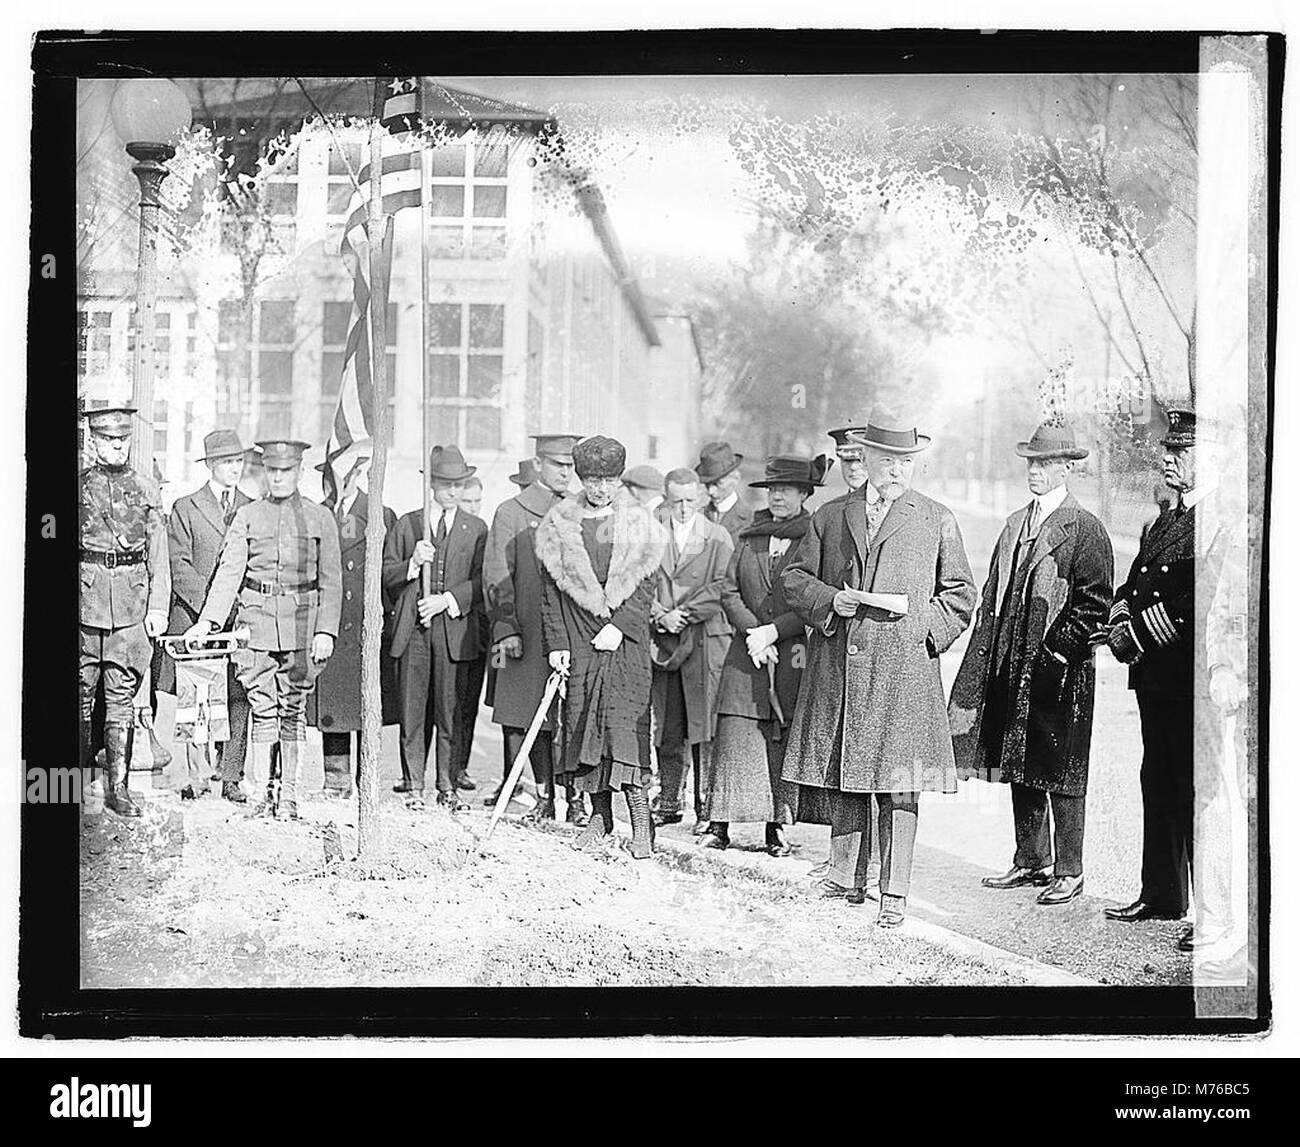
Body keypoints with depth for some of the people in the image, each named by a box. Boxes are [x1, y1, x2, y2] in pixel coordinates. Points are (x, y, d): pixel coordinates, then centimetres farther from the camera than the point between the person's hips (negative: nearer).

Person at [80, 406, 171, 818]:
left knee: (121, 696, 1)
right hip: (85, 600, -1)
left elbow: (158, 555, 10)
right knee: (82, 693, 3)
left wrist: (158, 607, 2)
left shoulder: (146, 490, 10)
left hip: (132, 607, 1)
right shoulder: (77, 486, 6)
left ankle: (117, 787, 4)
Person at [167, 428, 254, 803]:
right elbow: (180, 567, -2)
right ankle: (197, 775, 2)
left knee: (239, 698, -1)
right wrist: (208, 607, -12)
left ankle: (231, 778, 3)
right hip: (196, 615, -2)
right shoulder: (185, 508, 6)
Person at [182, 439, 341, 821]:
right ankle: (262, 794, 5)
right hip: (256, 621, 0)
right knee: (263, 710, 0)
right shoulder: (247, 516, 9)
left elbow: (331, 580, 4)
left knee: (294, 709, 3)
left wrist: (326, 630, -6)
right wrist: (207, 621, -10)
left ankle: (289, 795, 9)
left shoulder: (320, 518, 7)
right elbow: (229, 572, 1)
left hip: (302, 623, 0)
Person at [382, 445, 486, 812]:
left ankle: (447, 787, 8)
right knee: (413, 711, 1)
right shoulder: (407, 524, 11)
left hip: (455, 630, 0)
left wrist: (447, 599, -10)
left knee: (449, 710, 0)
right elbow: (385, 575, 8)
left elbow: (481, 582, 3)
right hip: (412, 630, 0)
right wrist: (413, 563, -9)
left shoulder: (476, 529, 10)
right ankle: (413, 786, 8)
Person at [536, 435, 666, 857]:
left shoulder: (639, 526, 4)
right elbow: (551, 592, 6)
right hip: (577, 639, 2)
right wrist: (556, 644, -2)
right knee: (581, 720, 3)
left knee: (625, 719, -12)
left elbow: (645, 586, 0)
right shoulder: (558, 526, 6)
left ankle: (640, 820, -12)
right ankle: (600, 813, 14)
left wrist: (618, 625, -12)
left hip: (625, 638, -2)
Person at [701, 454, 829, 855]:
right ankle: (718, 823, 0)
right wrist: (751, 632, -7)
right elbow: (730, 592, 9)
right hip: (748, 654, 3)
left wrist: (772, 632, -12)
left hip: (795, 655, -3)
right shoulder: (751, 536, 13)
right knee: (734, 734, -3)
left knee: (786, 742, 0)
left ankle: (778, 828, 7)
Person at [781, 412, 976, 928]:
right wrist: (832, 601, -6)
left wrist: (916, 615, -6)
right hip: (837, 668, 3)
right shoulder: (829, 517, 14)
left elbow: (961, 594, 10)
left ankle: (895, 892, 1)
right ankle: (847, 878, 19)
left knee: (898, 784, -4)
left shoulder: (937, 521, 9)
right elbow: (793, 577, 12)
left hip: (904, 668, -2)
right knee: (841, 779, 7)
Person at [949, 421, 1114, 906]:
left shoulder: (1086, 529, -5)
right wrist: (987, 654, 9)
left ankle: (1069, 871, 6)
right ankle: (1031, 861, 21)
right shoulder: (1015, 525, 16)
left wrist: (1058, 649, -16)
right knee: (1019, 768, 11)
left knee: (1061, 773, -2)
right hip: (1011, 667, 7)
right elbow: (993, 595, 17)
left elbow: (1095, 602, -10)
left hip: (1061, 672, -7)